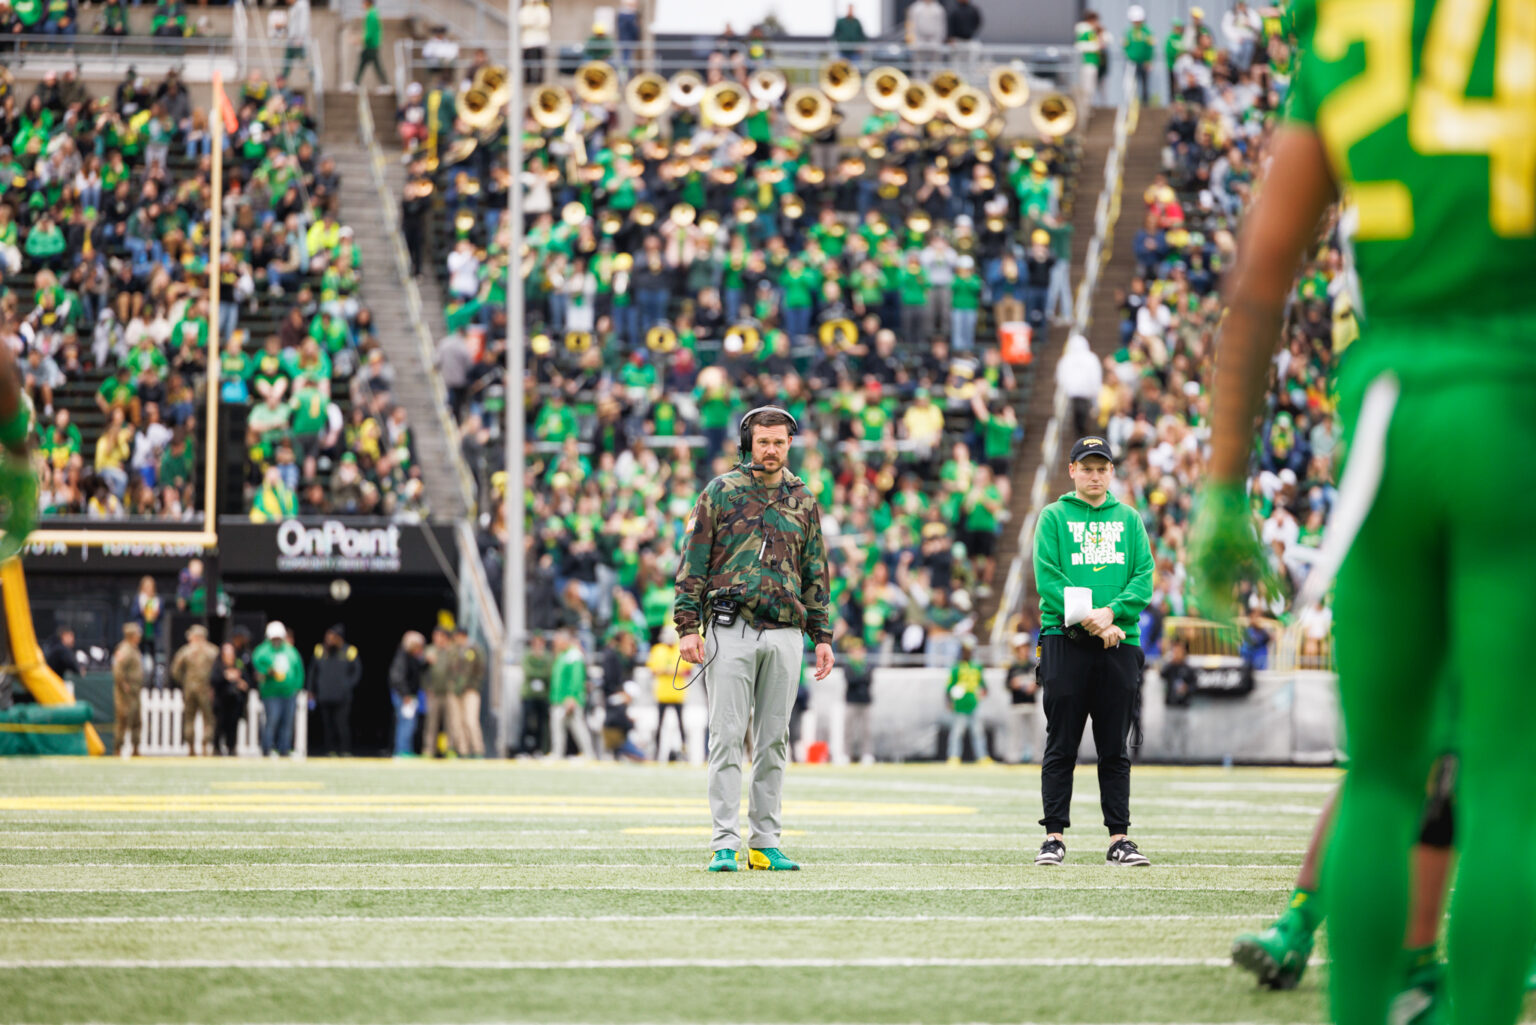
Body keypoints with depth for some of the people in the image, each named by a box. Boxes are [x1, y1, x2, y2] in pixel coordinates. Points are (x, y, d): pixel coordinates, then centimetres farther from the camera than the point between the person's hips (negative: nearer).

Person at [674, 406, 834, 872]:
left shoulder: (803, 502, 13)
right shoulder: (720, 493, 3)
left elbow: (815, 574, 16)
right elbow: (693, 562, 1)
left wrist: (822, 636, 10)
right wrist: (689, 626, -7)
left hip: (785, 635, 3)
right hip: (731, 629, -3)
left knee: (773, 742, 6)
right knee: (727, 737, -6)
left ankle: (765, 843, 10)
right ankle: (724, 844, -6)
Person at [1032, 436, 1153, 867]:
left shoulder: (1129, 519, 15)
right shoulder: (1054, 517, 6)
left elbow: (1144, 577, 5)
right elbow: (1047, 577, -5)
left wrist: (1111, 612, -12)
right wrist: (1089, 621, -16)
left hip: (1121, 642, 3)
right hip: (1065, 639, -2)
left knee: (1116, 749, 4)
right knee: (1061, 746, -2)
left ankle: (1119, 839, 5)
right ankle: (1054, 836, 0)